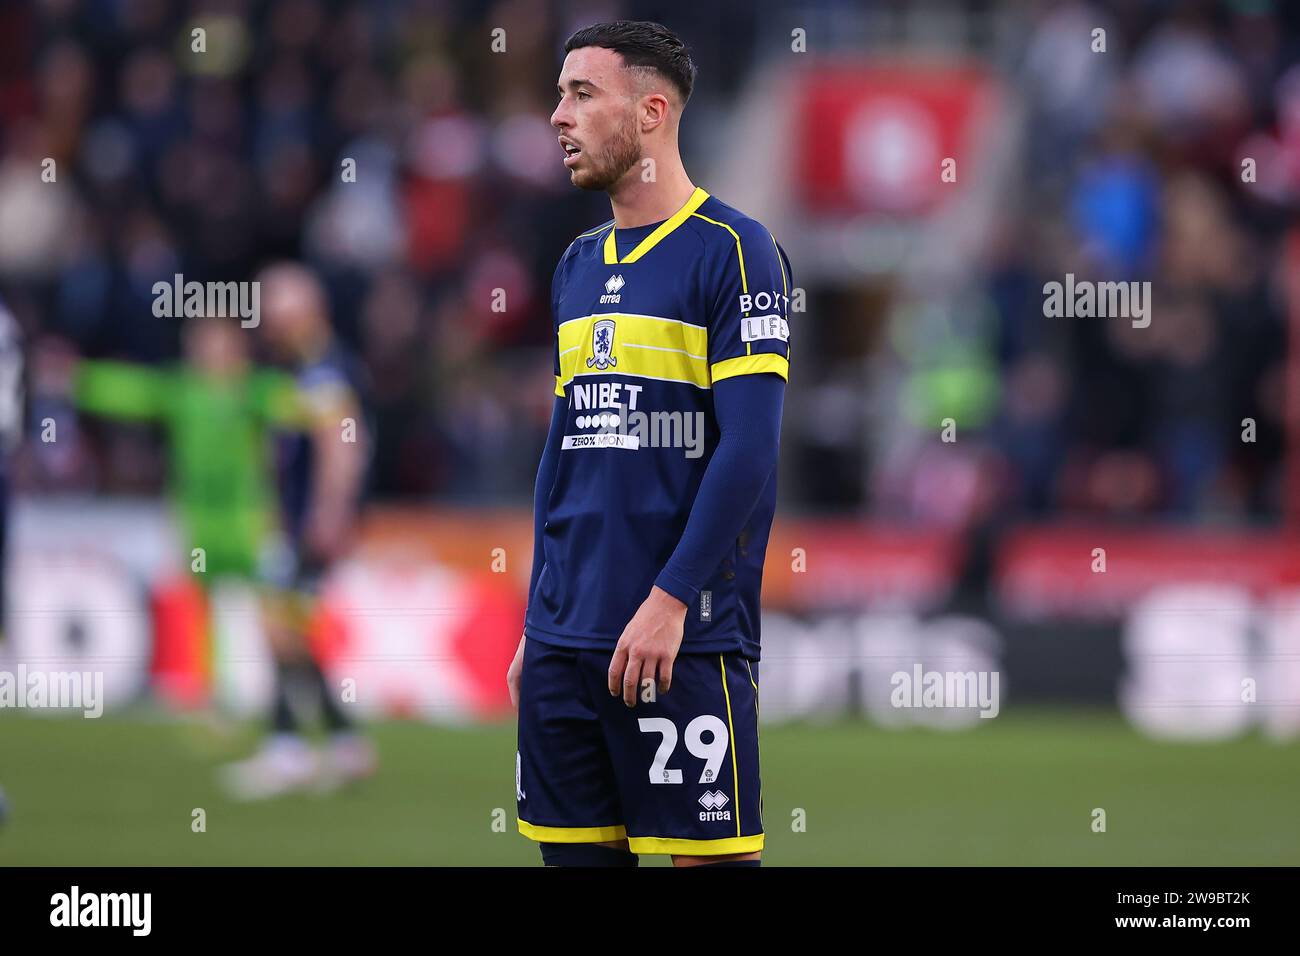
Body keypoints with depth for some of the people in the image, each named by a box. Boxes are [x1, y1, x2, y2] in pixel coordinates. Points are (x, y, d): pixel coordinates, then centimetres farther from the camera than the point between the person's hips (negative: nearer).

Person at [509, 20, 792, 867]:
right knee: (575, 851, 7)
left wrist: (669, 602, -19)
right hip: (567, 640, 7)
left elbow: (749, 449, -13)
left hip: (685, 640, -7)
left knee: (708, 856, -6)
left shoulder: (732, 250, -6)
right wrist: (541, 622, 16)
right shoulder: (578, 267, 16)